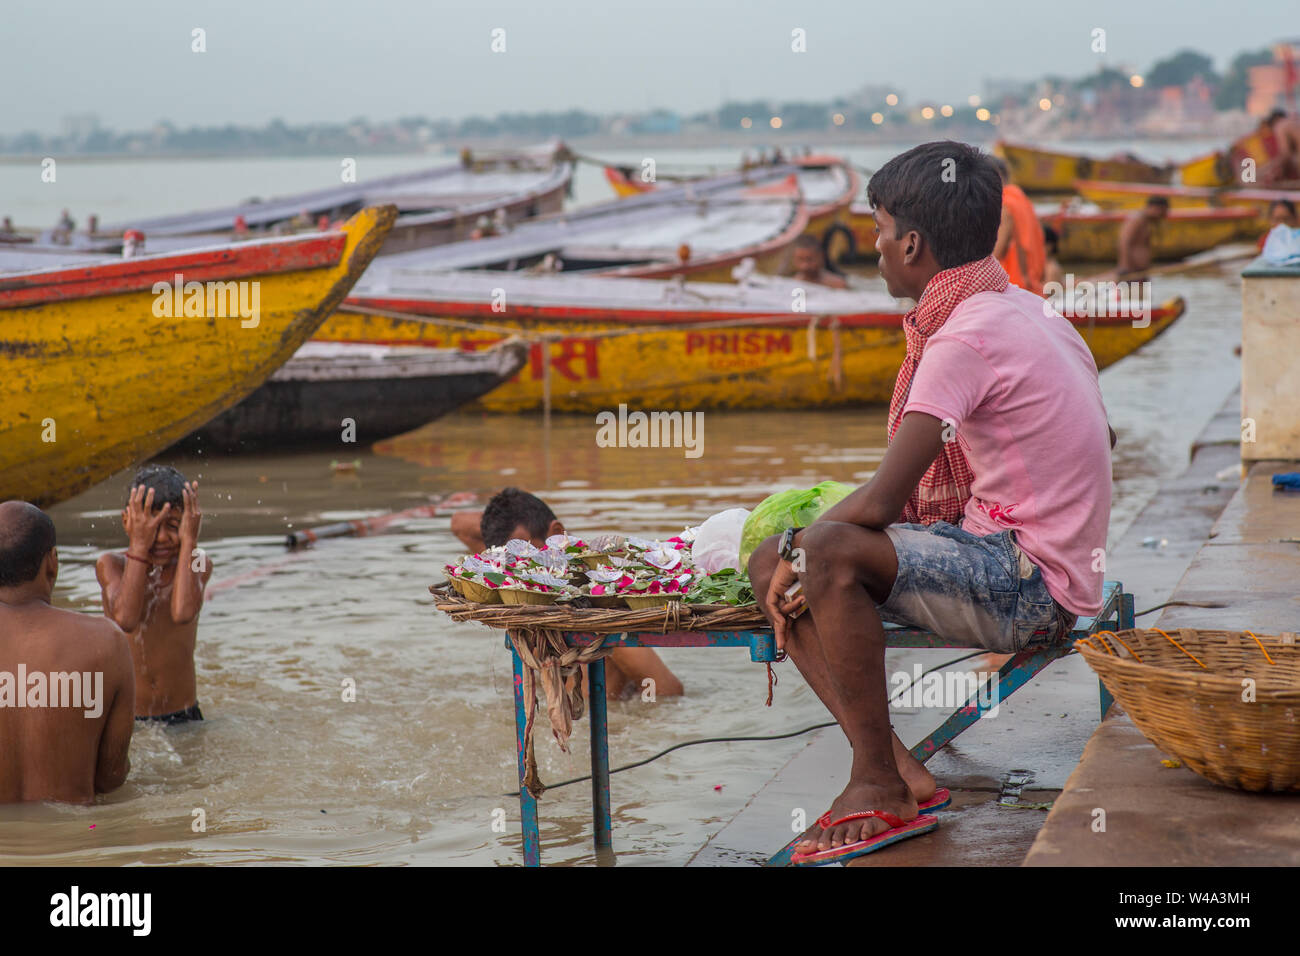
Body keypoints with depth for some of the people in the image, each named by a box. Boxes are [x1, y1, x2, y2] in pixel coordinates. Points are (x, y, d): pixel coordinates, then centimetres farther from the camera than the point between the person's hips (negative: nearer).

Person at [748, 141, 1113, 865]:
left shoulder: (966, 338, -18)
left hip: (1030, 587, -10)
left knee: (830, 551, -31)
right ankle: (897, 769, -7)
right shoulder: (1027, 311, 13)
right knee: (772, 562, 4)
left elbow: (880, 503, -22)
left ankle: (879, 784, -18)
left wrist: (802, 546, -1)